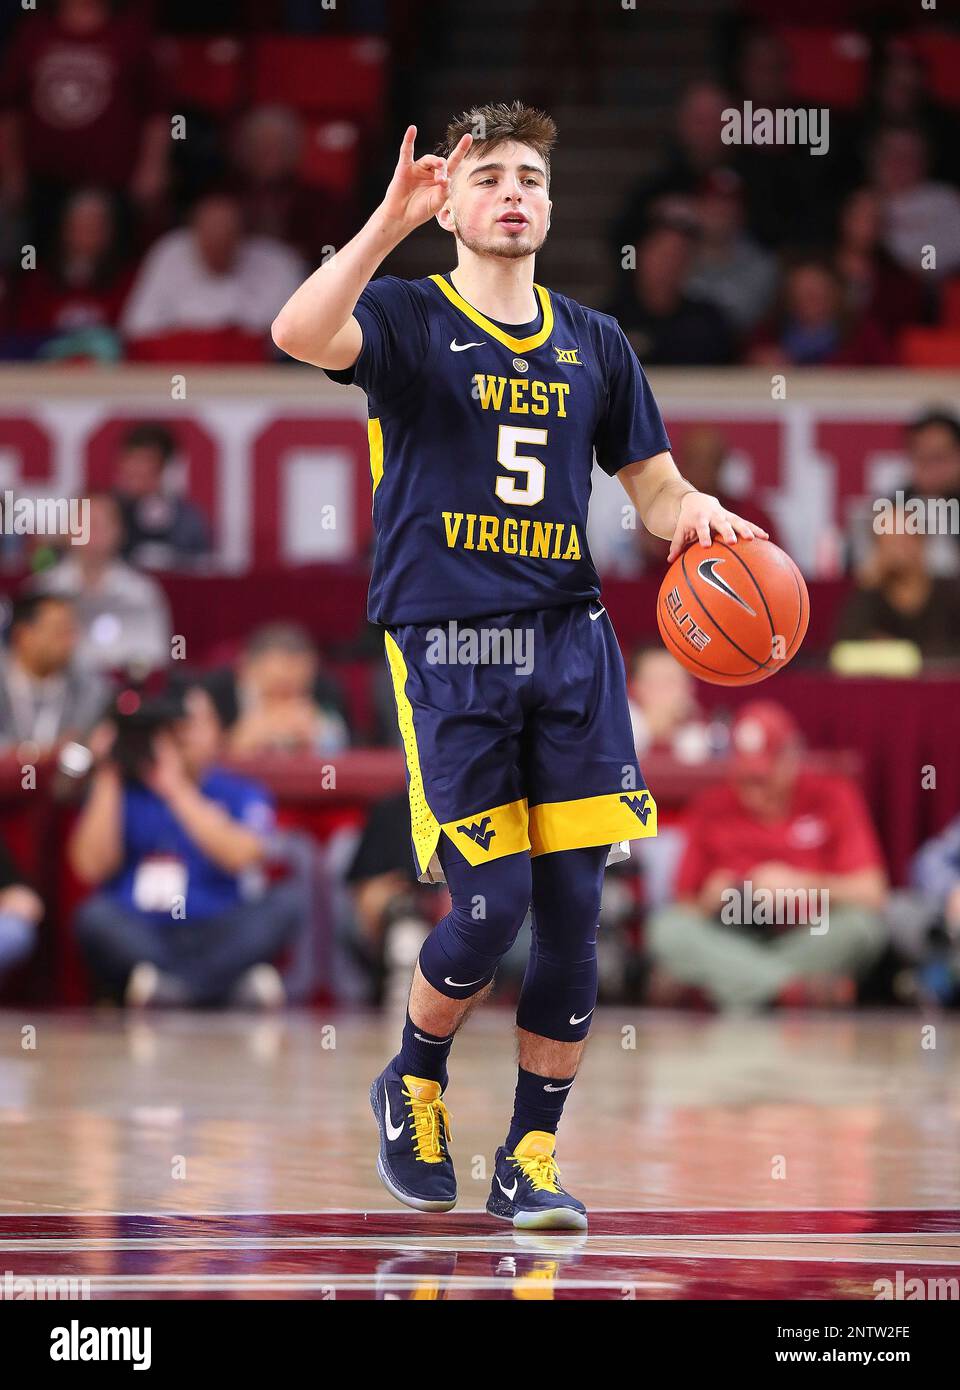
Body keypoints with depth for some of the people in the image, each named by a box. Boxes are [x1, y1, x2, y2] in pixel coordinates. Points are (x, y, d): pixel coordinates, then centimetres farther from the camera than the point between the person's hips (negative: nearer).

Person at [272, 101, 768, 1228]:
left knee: (573, 906, -2)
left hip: (568, 637, 4)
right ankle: (412, 1086, 20)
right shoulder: (410, 319, 1)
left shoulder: (593, 344, 15)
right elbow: (301, 334, -21)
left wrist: (695, 514, -2)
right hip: (448, 642, -4)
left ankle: (529, 1159, 10)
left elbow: (654, 484, 21)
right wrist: (390, 221, -27)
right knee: (490, 906, -10)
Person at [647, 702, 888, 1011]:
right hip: (731, 946, 1)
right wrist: (708, 902, -15)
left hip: (813, 942, -1)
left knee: (861, 922, -31)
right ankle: (800, 988, -34)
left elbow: (872, 893, -8)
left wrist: (801, 884, -19)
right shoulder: (711, 808, 4)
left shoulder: (833, 798, -1)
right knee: (666, 928, -27)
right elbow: (684, 907, 8)